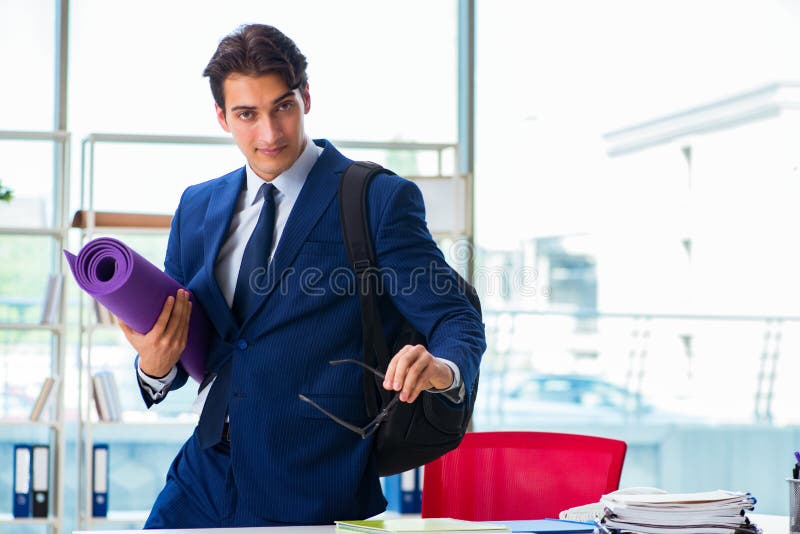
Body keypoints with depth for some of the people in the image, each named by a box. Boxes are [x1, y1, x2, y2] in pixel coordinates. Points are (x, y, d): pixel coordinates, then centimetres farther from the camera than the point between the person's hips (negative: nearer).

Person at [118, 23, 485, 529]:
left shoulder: (379, 199, -7)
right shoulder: (197, 207, 10)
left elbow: (456, 320, -11)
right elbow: (181, 354, 13)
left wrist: (443, 367, -34)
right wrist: (156, 363, -11)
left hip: (311, 497, -4)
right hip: (205, 481, 5)